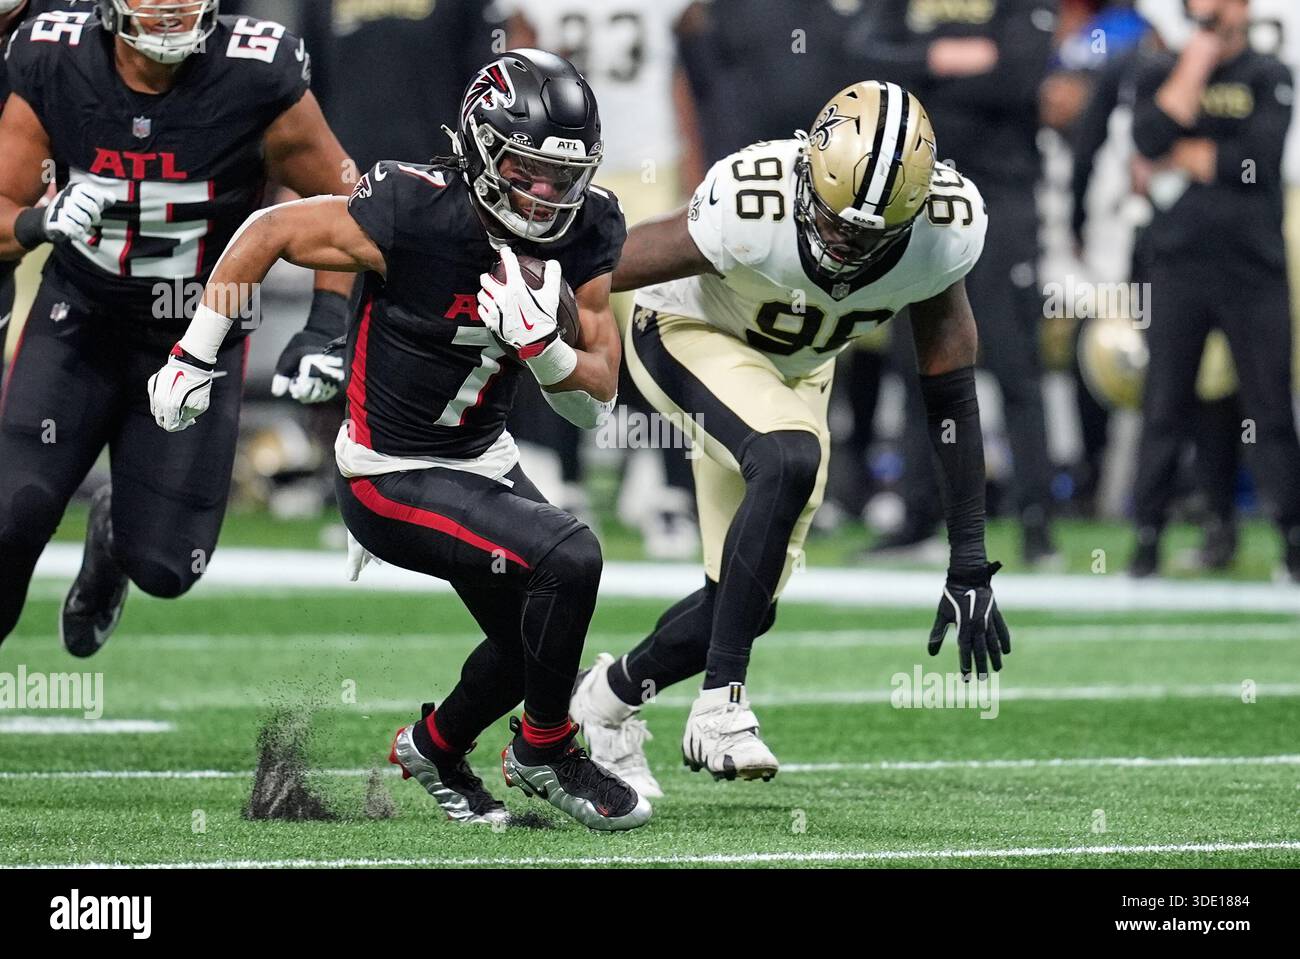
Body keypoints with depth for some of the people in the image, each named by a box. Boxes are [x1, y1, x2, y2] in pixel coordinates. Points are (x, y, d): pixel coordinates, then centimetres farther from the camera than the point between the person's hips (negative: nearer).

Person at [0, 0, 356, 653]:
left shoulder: (258, 81, -20)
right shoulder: (52, 67, -14)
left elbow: (343, 206, -6)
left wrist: (326, 328, -17)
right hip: (80, 323, 0)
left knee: (165, 567, -3)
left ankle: (116, 530, 36)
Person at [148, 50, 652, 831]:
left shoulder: (583, 235, -9)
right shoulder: (417, 216, -26)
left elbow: (595, 403, -5)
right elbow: (268, 235, -13)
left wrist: (538, 341, -26)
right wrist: (194, 358, -7)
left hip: (483, 459, 7)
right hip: (391, 478, -7)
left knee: (533, 641, 20)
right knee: (569, 557, -24)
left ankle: (435, 749, 50)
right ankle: (546, 750, -1)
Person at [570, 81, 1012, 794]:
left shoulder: (944, 232, -26)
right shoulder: (749, 211, -40)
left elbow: (951, 399, -16)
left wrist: (969, 566, -14)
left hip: (794, 369, 5)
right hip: (689, 335, -5)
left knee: (750, 603, 2)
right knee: (789, 461, -34)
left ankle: (608, 698, 27)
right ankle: (721, 705, -26)